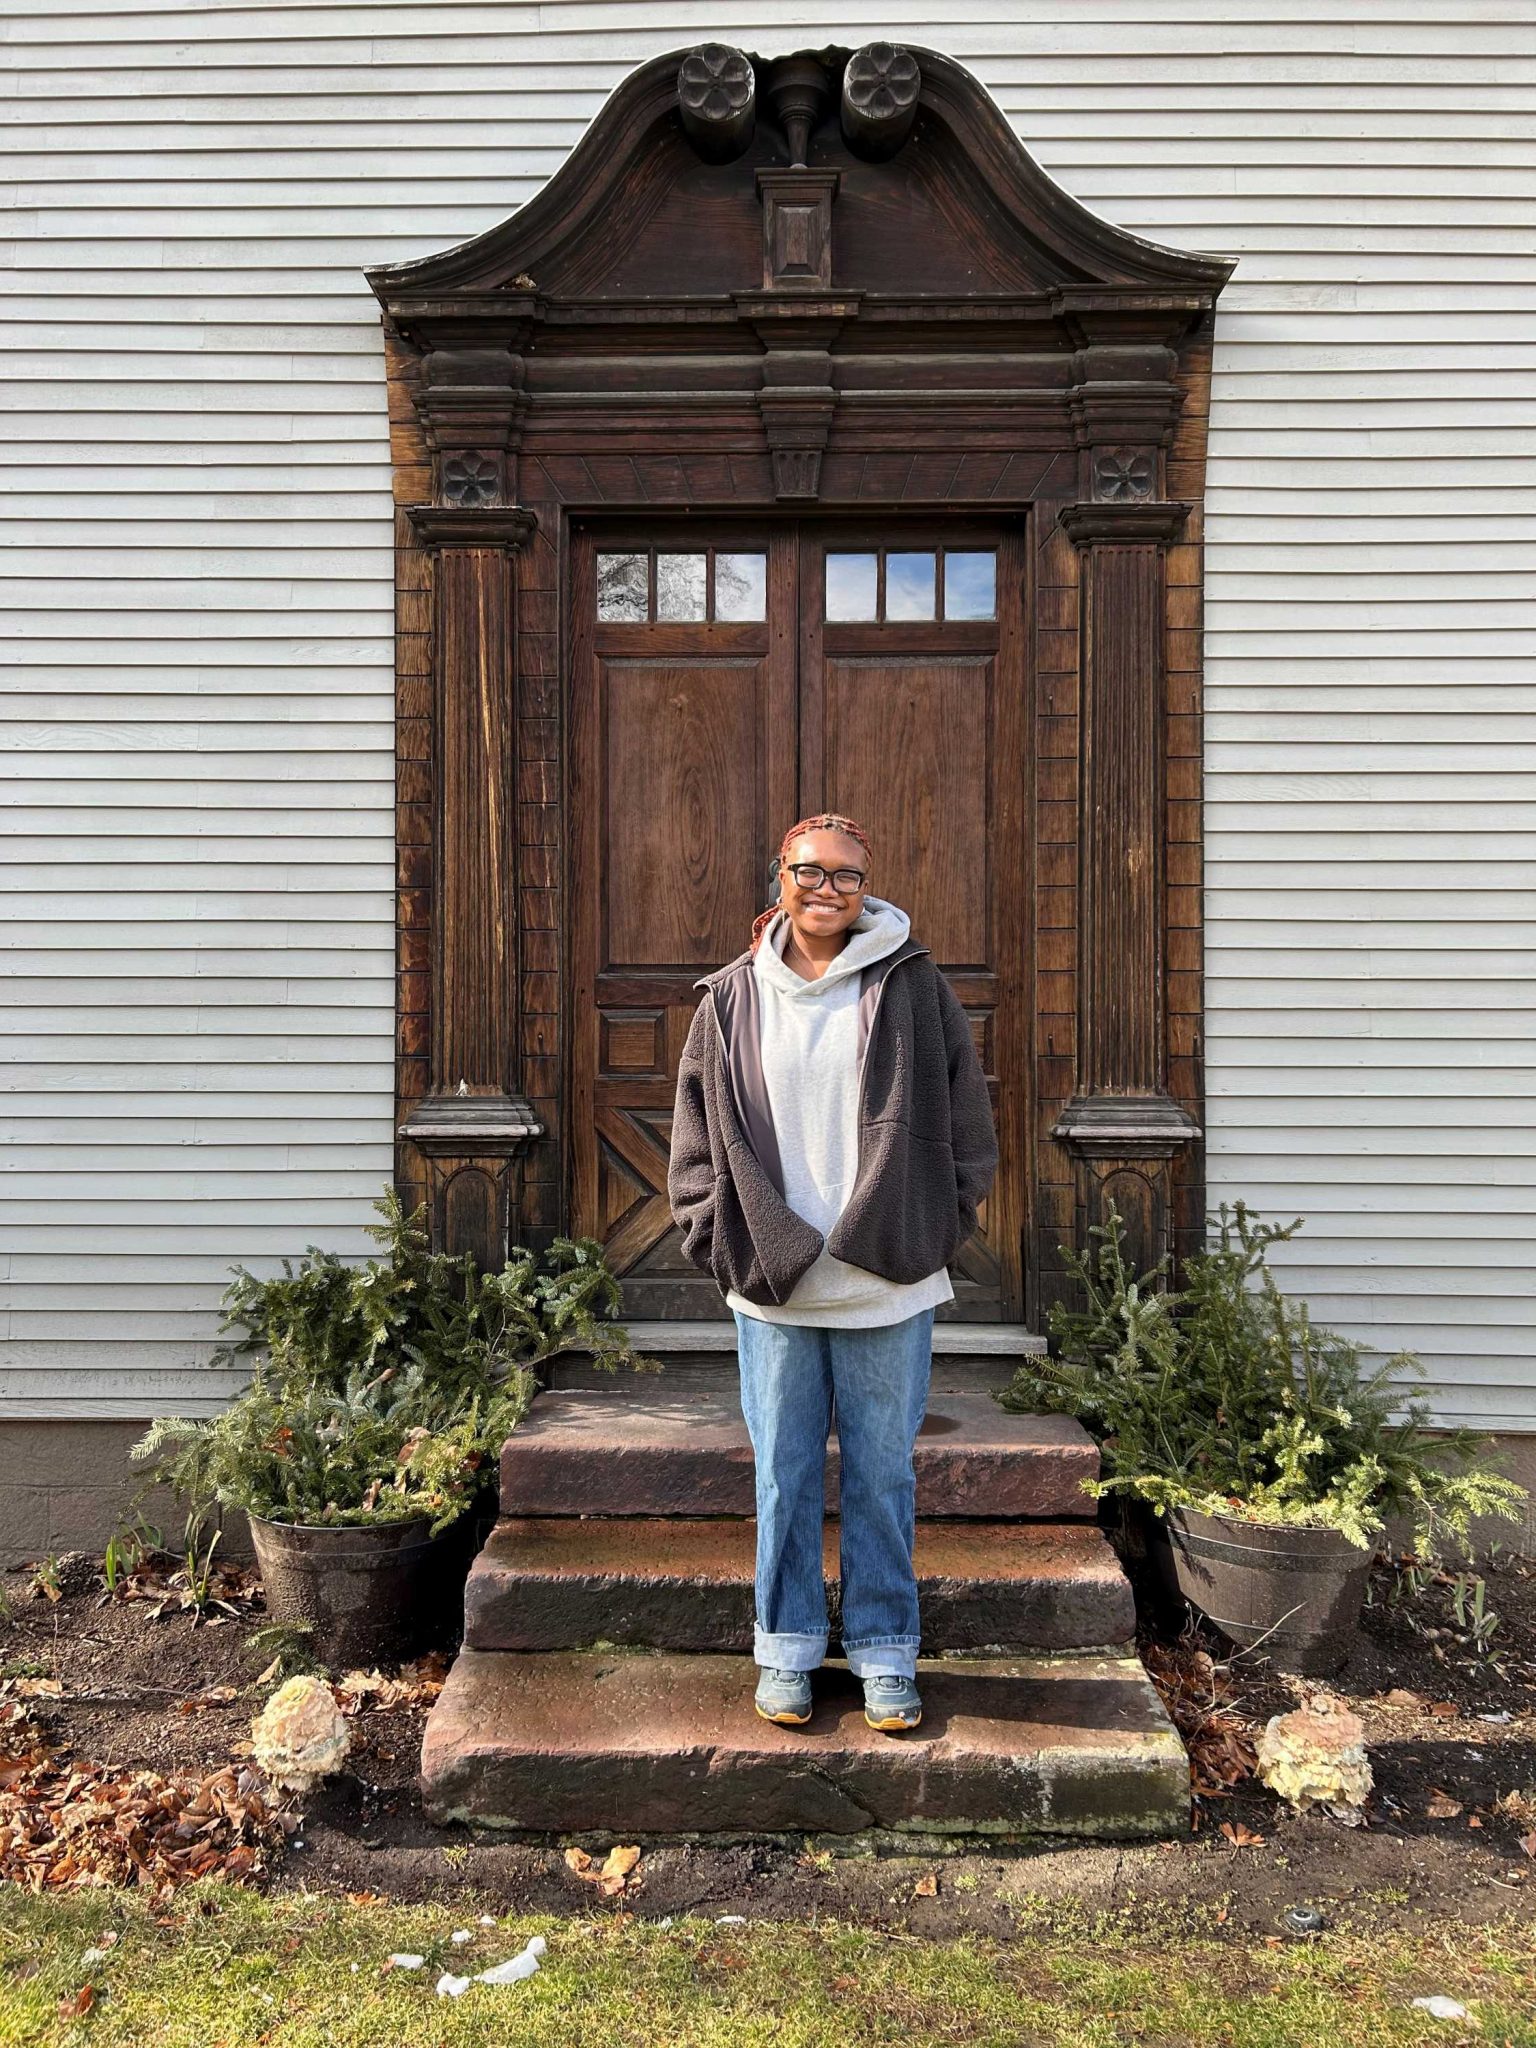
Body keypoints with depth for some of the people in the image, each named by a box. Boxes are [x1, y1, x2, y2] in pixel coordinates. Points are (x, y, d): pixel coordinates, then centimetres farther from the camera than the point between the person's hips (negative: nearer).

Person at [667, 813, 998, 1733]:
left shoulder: (913, 987, 0)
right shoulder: (734, 997, 4)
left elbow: (965, 1122, 4)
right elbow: (699, 1133, 8)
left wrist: (937, 1230, -1)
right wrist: (721, 1237, 0)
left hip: (888, 1287, -1)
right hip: (772, 1288, 1)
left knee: (883, 1477, 10)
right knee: (785, 1477, 12)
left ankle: (886, 1652, 28)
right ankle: (788, 1648, 29)